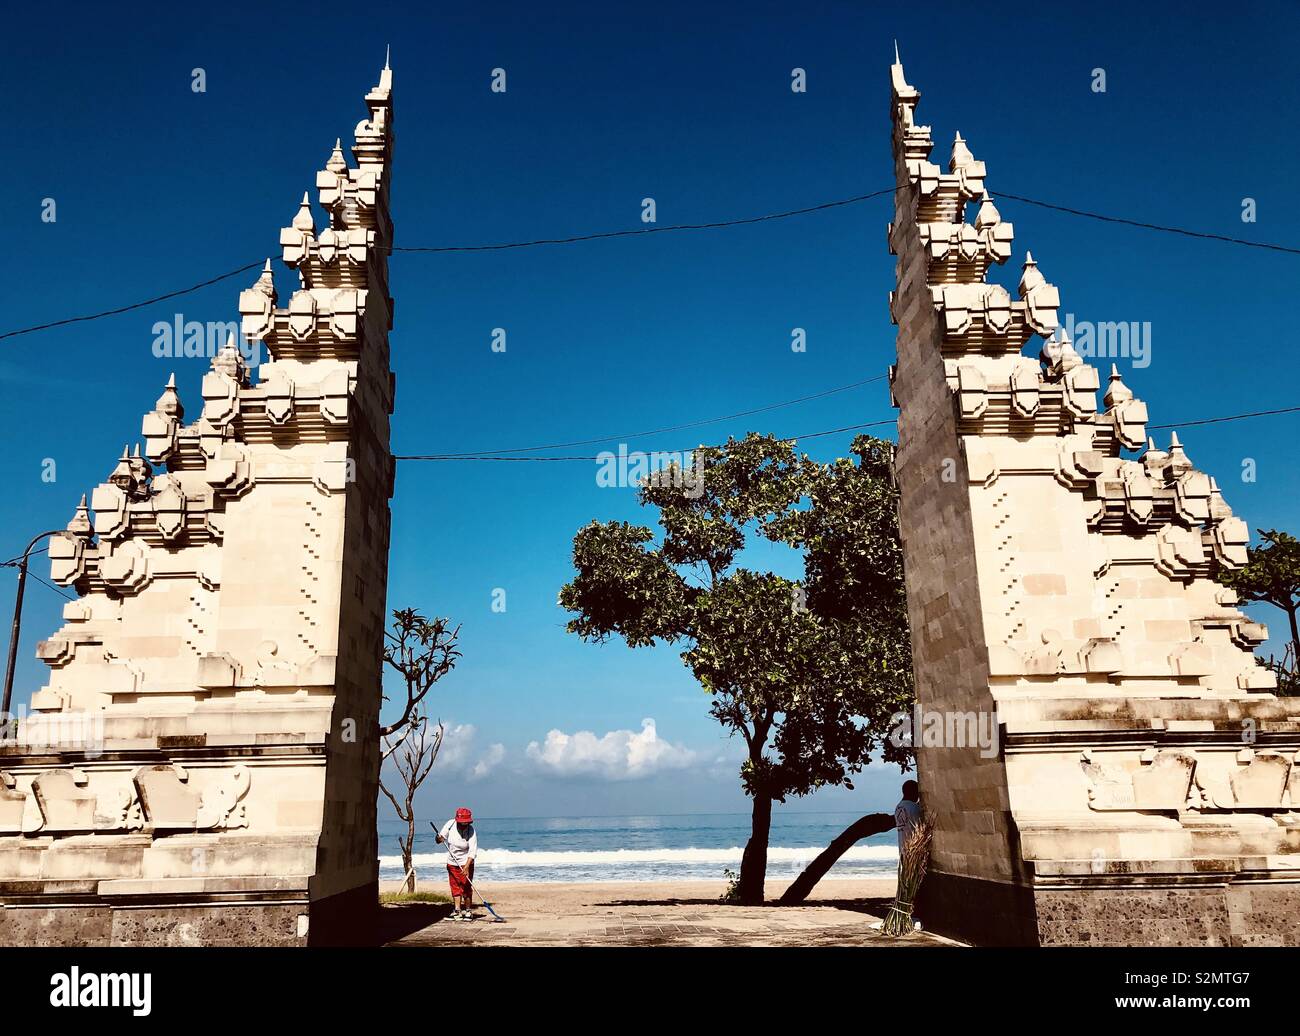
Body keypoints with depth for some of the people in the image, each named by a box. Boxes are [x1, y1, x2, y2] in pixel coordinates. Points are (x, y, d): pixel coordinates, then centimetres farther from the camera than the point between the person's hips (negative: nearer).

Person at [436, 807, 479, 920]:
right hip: (452, 862, 4)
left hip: (465, 862, -3)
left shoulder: (471, 831, -22)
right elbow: (440, 839, -3)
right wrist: (439, 839, -27)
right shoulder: (450, 824, -14)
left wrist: (466, 866, -34)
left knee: (466, 887, -5)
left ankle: (468, 911, 6)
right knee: (455, 887, 5)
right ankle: (457, 911, 11)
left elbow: (473, 851, -24)